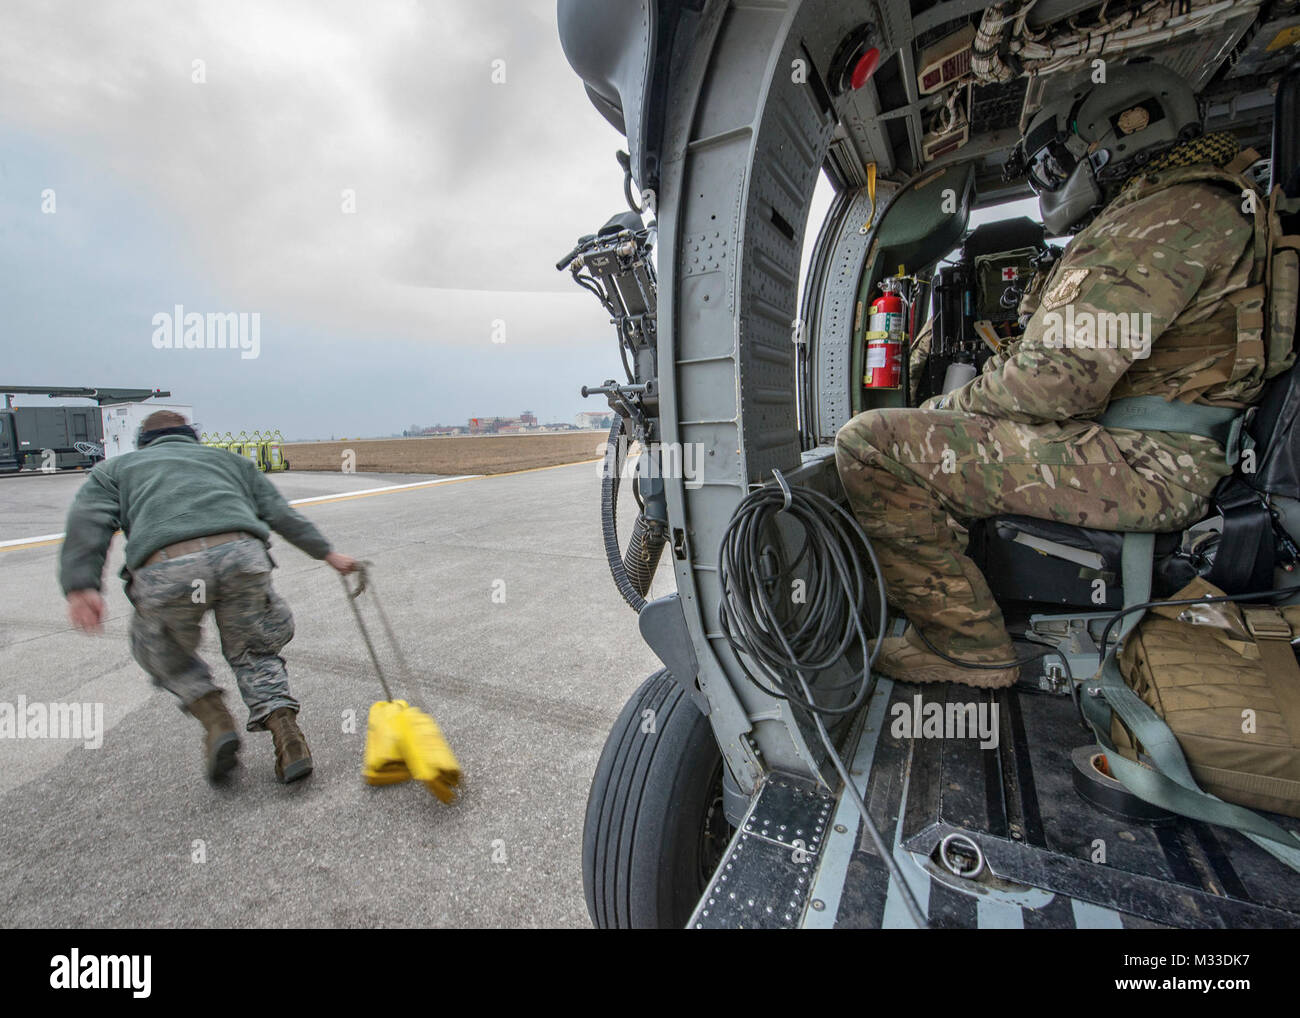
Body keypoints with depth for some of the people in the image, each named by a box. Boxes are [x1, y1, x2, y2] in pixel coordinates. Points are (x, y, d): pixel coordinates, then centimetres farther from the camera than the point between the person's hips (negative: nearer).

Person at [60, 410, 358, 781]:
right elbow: (281, 514, 27)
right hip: (242, 553, 1)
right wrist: (326, 552, 29)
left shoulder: (116, 467, 33)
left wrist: (81, 587, 0)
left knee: (161, 652, 29)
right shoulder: (228, 458, 36)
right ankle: (283, 728, 6)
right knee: (253, 649, 22)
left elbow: (88, 520, 12)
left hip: (165, 567, -1)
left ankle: (215, 719, 13)